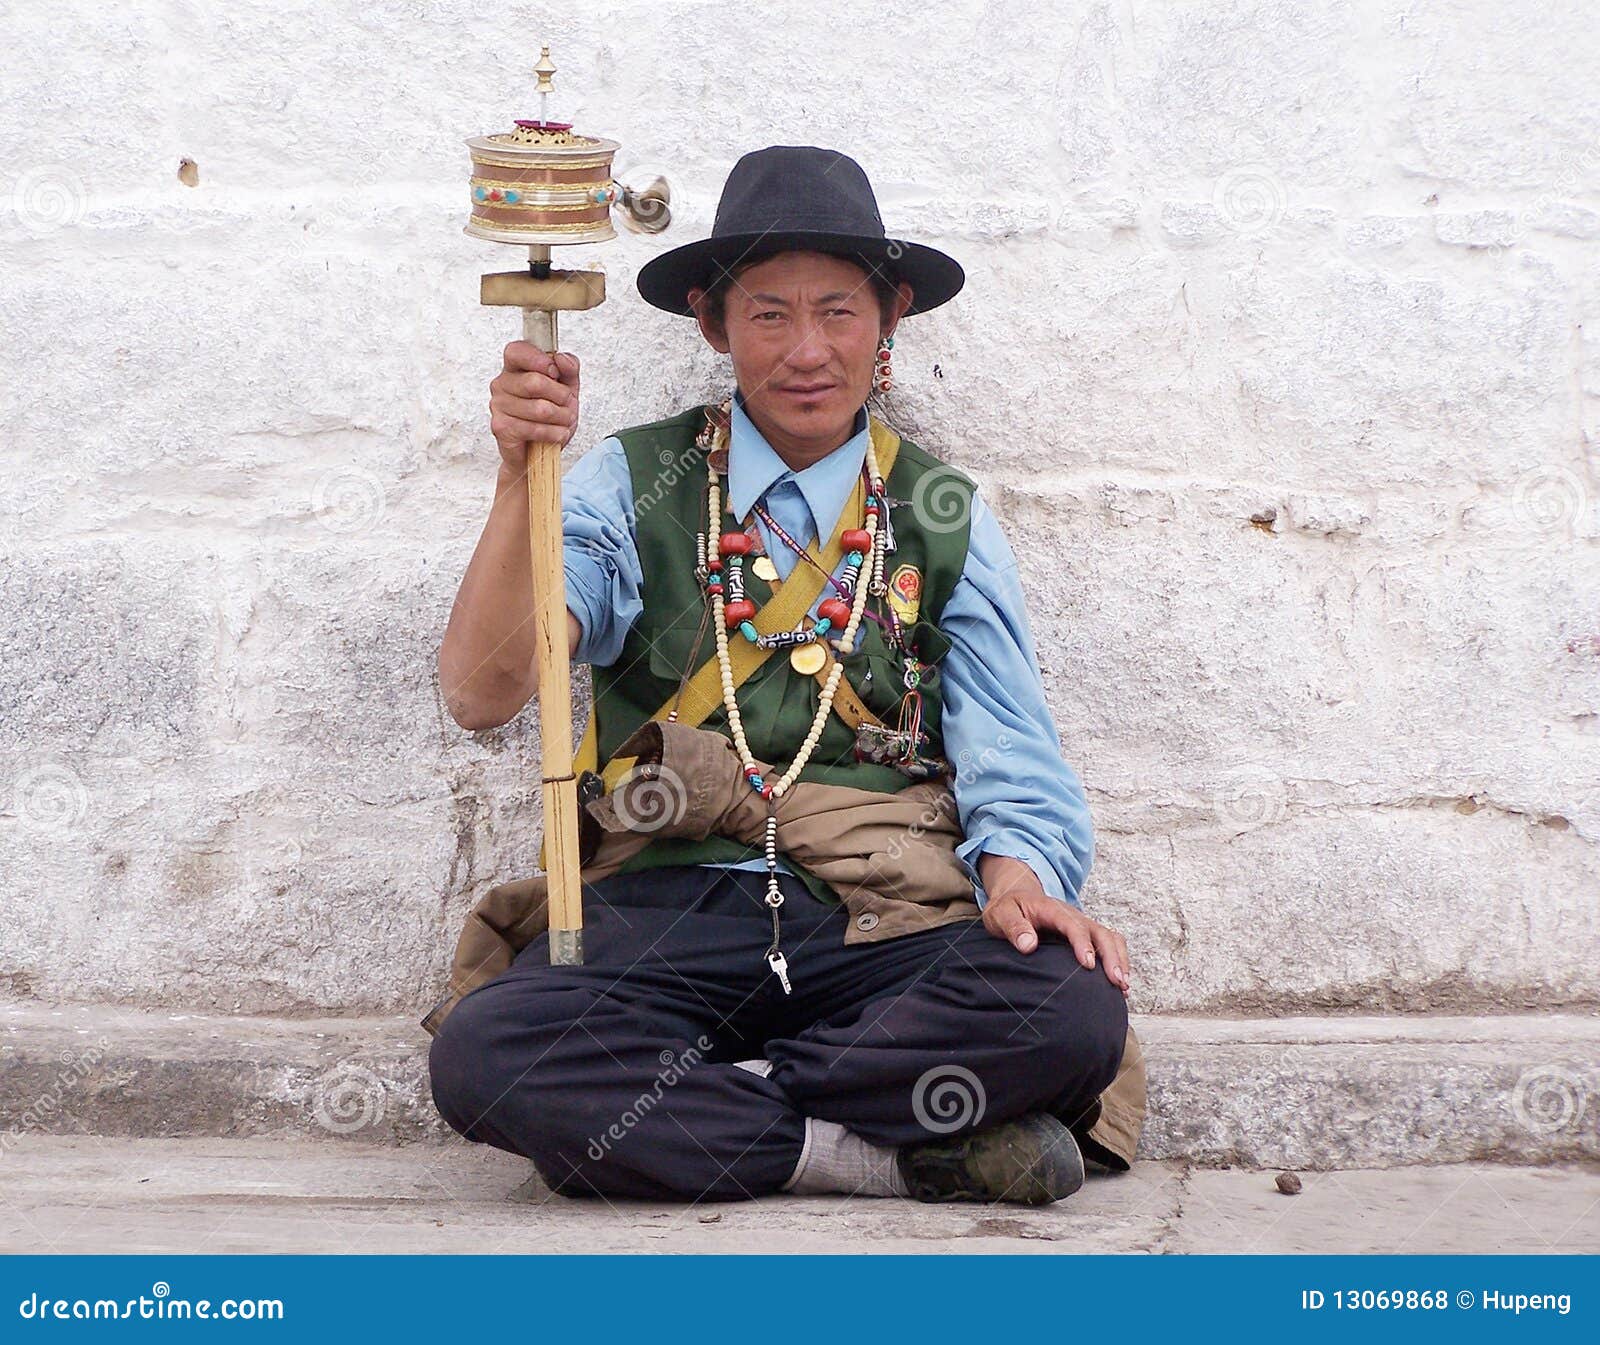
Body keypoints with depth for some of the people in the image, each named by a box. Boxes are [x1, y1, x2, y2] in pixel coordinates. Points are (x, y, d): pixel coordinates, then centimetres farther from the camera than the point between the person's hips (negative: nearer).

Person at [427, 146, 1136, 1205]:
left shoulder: (948, 522, 16)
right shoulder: (630, 486, 10)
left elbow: (1013, 762, 7)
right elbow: (482, 698, -2)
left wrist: (1017, 876, -16)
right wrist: (523, 477, -14)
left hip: (878, 922, 1)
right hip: (668, 911, -1)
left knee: (1074, 1013, -31)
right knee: (484, 1055, -33)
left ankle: (666, 1106, -17)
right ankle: (897, 1151, -22)